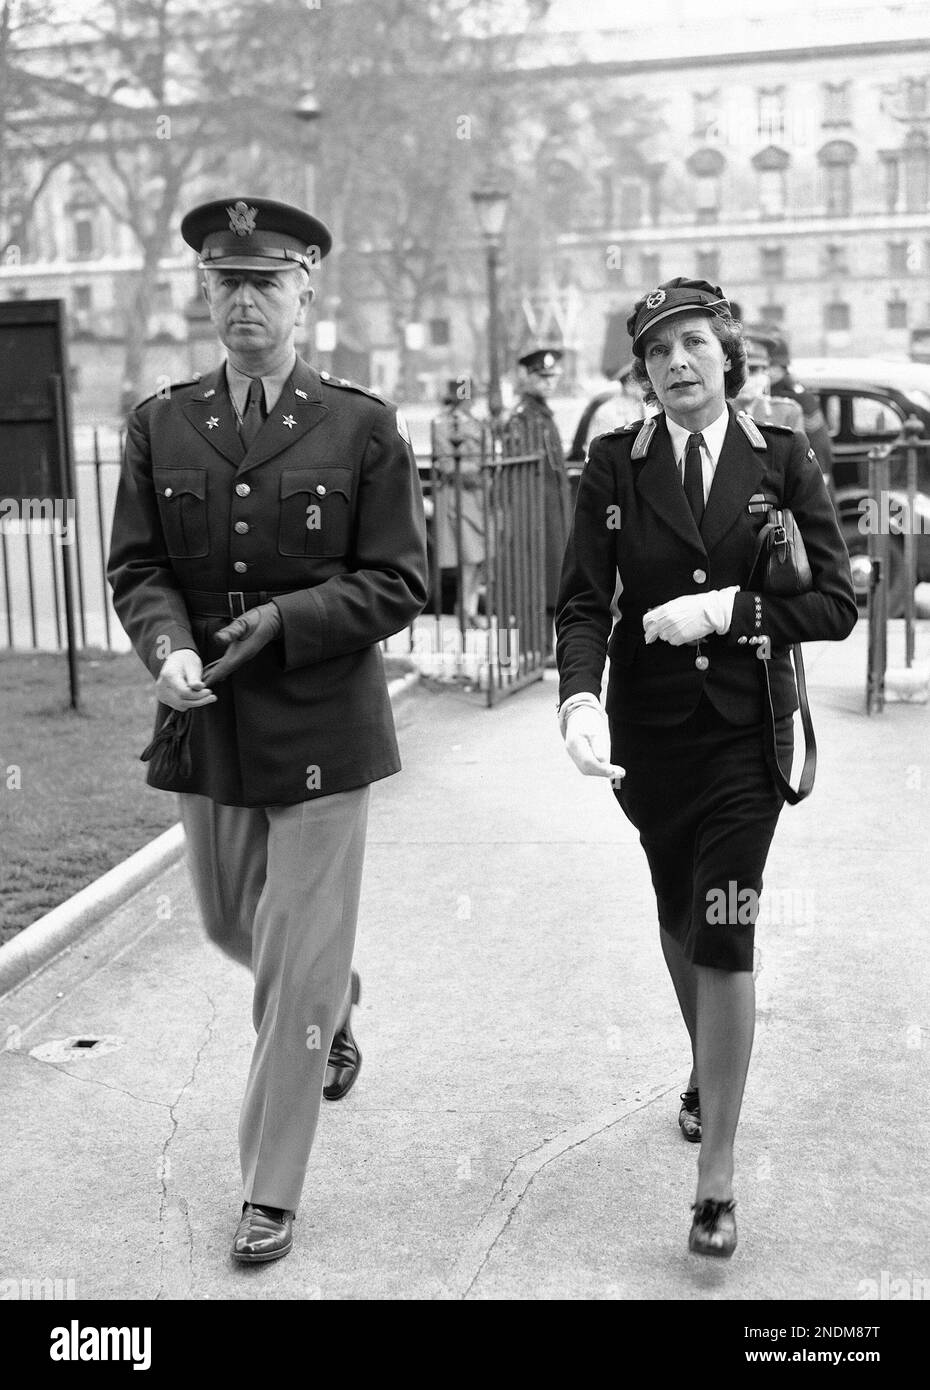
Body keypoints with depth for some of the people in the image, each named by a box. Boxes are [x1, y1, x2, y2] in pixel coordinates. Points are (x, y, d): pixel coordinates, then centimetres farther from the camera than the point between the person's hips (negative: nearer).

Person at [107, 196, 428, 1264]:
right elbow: (136, 568, 3)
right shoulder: (159, 425, 4)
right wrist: (167, 645, -18)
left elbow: (398, 584, -6)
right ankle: (335, 1004, 55)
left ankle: (271, 1191, 16)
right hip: (204, 726, 4)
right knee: (232, 926, 22)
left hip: (321, 730, -4)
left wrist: (284, 622, -20)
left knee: (299, 969, 1)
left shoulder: (362, 427, -5)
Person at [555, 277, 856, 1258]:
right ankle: (705, 1068, 47)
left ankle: (716, 1176, 2)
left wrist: (728, 609, -18)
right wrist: (580, 700, -25)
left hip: (746, 729, -2)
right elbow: (582, 604, -8)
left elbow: (837, 603, -5)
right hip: (647, 727, 2)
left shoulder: (782, 459, -2)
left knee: (724, 934, -8)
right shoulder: (614, 466, -1)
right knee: (678, 912, 19)